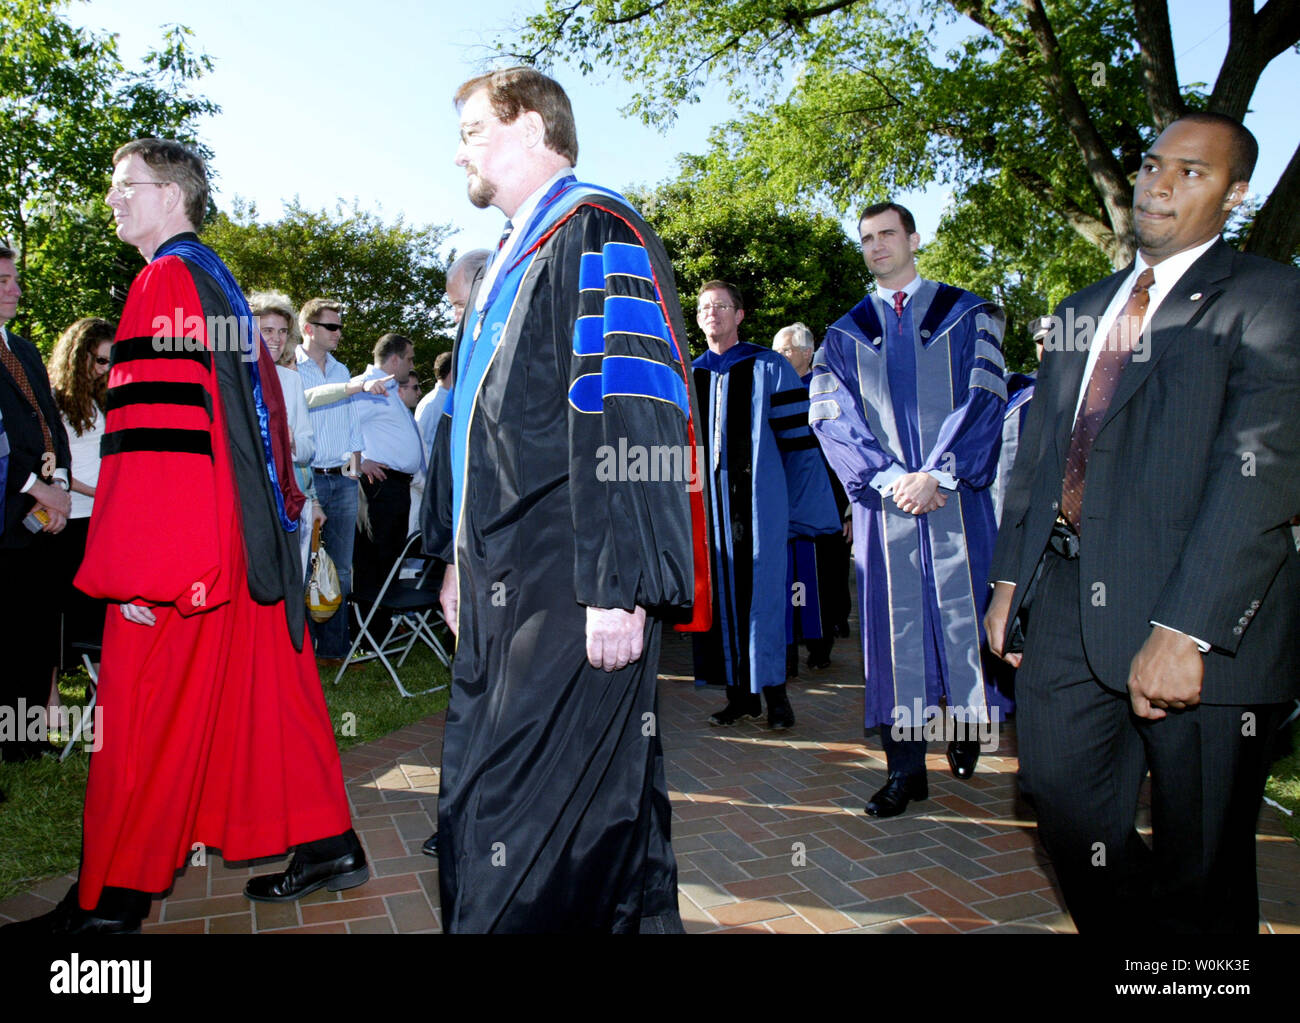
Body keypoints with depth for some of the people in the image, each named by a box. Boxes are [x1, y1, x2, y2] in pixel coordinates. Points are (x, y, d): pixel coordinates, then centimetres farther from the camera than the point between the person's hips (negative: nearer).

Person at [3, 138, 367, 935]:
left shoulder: (166, 281, -10)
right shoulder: (220, 282, 18)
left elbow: (156, 427, -19)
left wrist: (136, 565, -21)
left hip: (186, 539, -9)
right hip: (249, 535, 9)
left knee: (148, 708, 1)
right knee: (263, 690, 12)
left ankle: (114, 897, 13)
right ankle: (328, 844, 19)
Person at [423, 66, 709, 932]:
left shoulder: (596, 236, -8)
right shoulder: (511, 259, 21)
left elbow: (630, 420, -20)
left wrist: (617, 586, -24)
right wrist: (459, 558, 23)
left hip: (569, 596, -10)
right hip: (504, 584, 10)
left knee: (531, 829, -5)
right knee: (483, 797, 16)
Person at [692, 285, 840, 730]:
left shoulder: (769, 368, 3)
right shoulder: (690, 377, 14)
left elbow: (797, 438, 0)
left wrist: (803, 505, -6)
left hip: (759, 500, -3)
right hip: (710, 501, 4)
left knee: (762, 593, -2)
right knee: (724, 594, 5)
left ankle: (774, 692, 9)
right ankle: (741, 693, 14)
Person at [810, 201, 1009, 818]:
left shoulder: (968, 315, 9)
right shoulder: (844, 334, 12)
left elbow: (985, 397, -2)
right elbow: (831, 417, 0)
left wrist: (938, 473, -14)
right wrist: (890, 477, -13)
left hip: (955, 493, 0)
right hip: (884, 501, 1)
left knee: (962, 612, 3)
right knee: (893, 624, 1)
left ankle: (965, 724, 30)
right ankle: (905, 769, 8)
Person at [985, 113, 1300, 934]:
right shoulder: (1081, 311, 17)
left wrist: (1185, 629, -23)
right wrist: (1010, 575, 12)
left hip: (1198, 618, -5)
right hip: (1070, 597, 6)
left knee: (1201, 870, 8)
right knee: (1064, 801, 12)